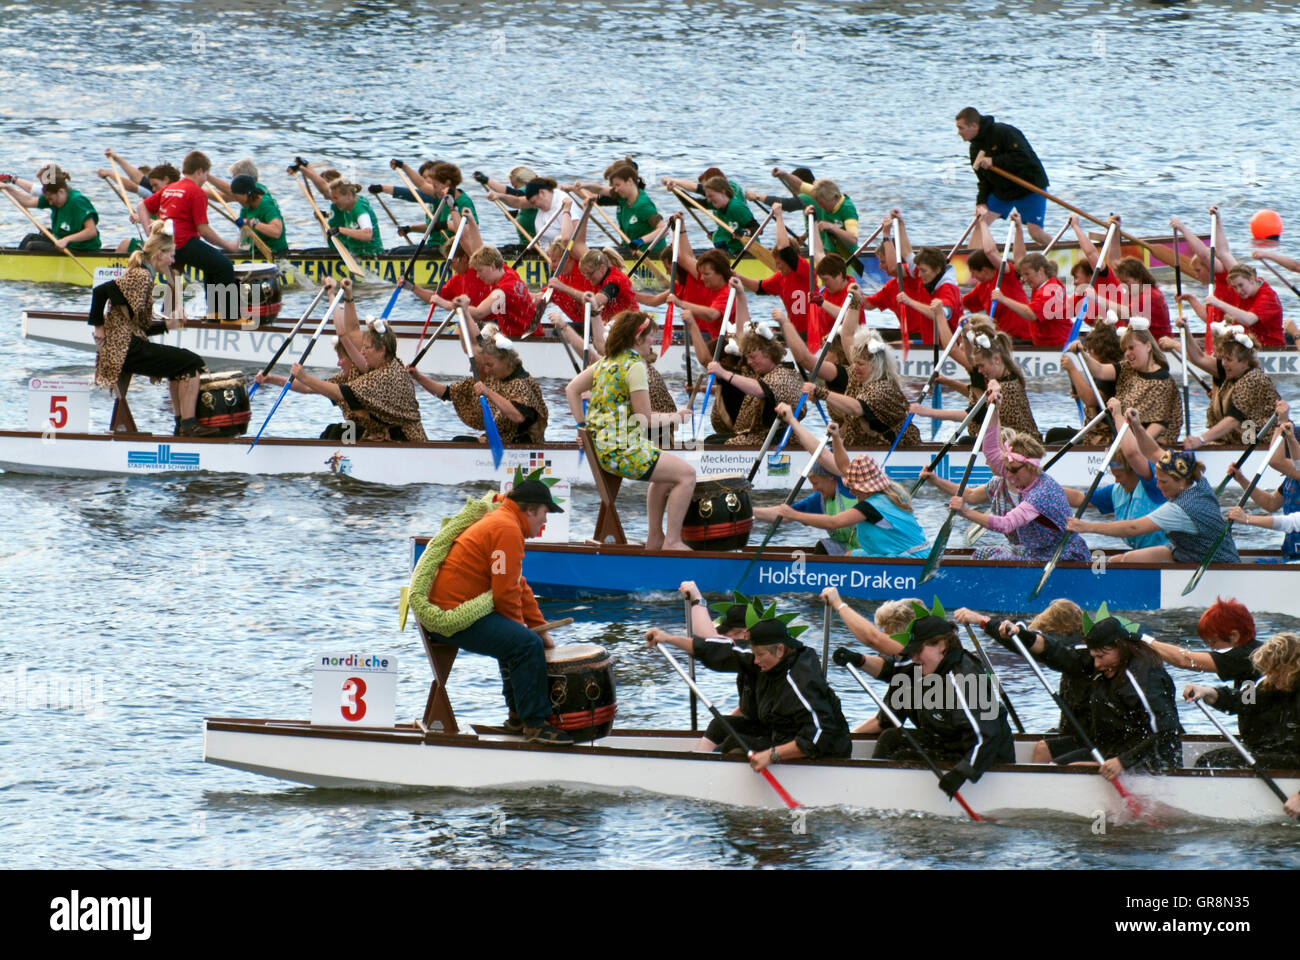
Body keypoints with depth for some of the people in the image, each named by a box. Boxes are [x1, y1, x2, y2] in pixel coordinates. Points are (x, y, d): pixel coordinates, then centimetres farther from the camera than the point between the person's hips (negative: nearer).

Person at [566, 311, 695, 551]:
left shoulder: (605, 362, 12)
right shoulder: (634, 366, -15)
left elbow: (572, 389, 18)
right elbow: (646, 420, -16)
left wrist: (582, 424, 16)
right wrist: (672, 418, 1)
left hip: (599, 446, 10)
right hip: (622, 450, -10)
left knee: (665, 472, 28)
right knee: (686, 474, -7)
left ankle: (655, 539, 27)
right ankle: (672, 542, -7)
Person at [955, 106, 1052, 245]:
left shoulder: (1004, 132, -21)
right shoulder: (975, 147, 3)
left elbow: (1024, 158, -28)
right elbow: (984, 180, 6)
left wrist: (994, 161, -28)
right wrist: (981, 202, -10)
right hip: (1001, 190, 7)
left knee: (1035, 232, -11)